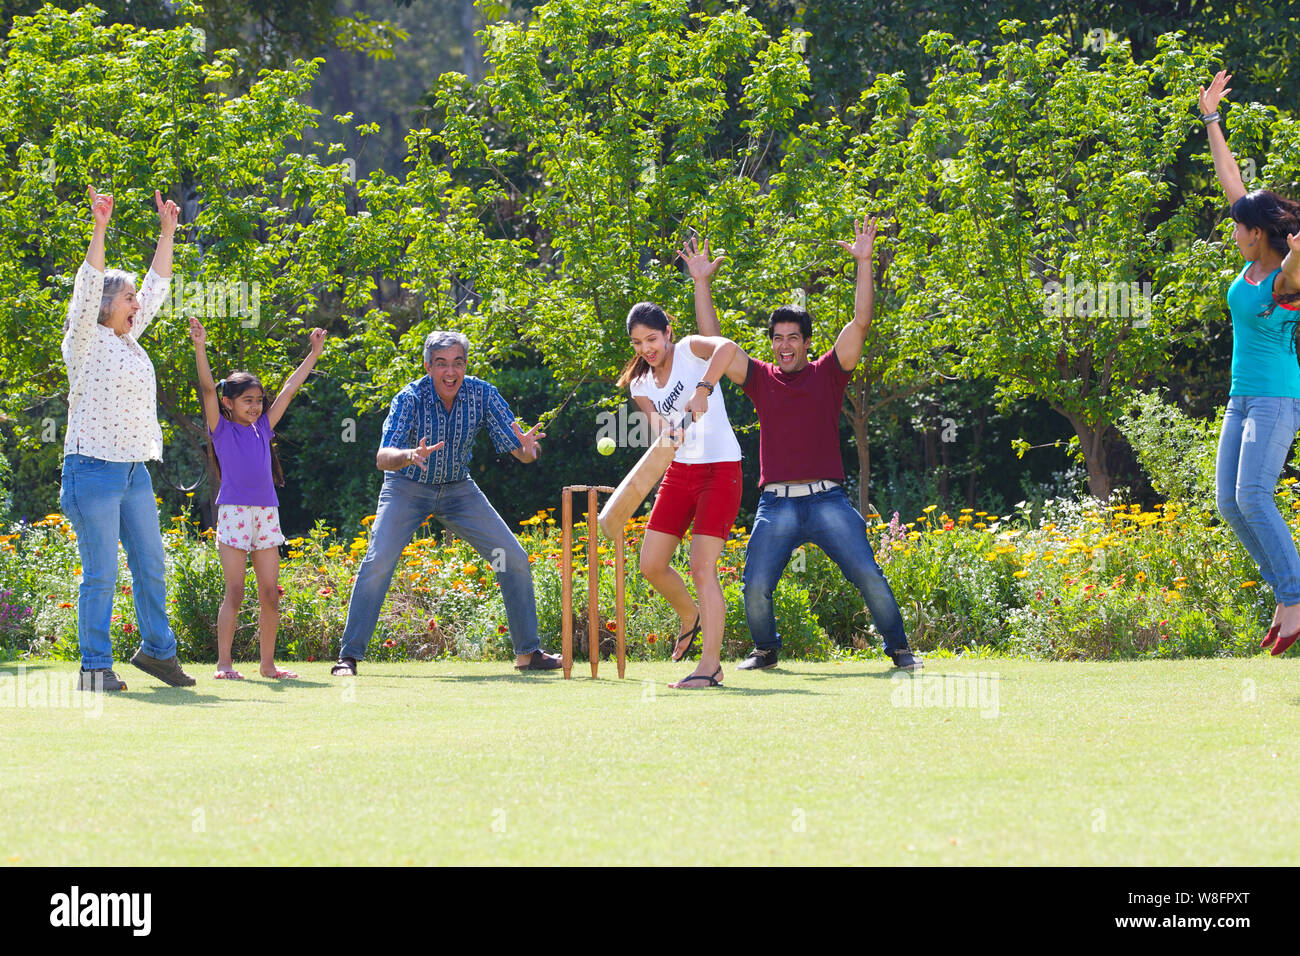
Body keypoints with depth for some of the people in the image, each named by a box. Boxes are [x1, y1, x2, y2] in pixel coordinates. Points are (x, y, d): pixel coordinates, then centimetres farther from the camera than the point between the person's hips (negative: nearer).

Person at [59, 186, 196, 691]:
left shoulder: (129, 341, 15)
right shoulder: (86, 342, -4)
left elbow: (155, 289, 22)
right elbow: (88, 288, -17)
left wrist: (167, 233, 20)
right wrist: (99, 230, -25)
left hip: (135, 470, 7)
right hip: (93, 470, -7)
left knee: (151, 566, 11)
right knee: (101, 573, -6)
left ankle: (157, 649, 24)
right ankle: (95, 667, -1)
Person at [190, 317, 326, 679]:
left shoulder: (262, 429, 15)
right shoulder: (221, 429, 3)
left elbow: (289, 390, 19)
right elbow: (208, 389, -9)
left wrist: (314, 354, 23)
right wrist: (200, 348, -20)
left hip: (266, 514, 5)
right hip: (233, 513, -5)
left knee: (270, 594, 4)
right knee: (235, 592, -7)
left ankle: (268, 663, 11)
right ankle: (224, 663, -3)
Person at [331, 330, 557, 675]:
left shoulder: (482, 394, -17)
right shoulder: (410, 398, -25)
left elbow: (520, 452, -17)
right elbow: (382, 458, -36)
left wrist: (526, 446, -42)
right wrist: (409, 456, -59)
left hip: (458, 488, 3)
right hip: (407, 488, -3)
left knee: (515, 559, -4)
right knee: (378, 562, -22)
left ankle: (527, 652, 10)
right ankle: (349, 656, -14)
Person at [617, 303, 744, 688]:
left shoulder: (689, 350, -7)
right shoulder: (641, 386, 9)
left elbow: (728, 347, -28)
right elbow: (659, 430, -4)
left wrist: (703, 390, -38)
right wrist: (666, 438, -28)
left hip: (719, 471, -7)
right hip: (679, 472, 7)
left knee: (702, 567, -14)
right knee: (651, 564, 5)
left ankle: (711, 665, -14)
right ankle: (690, 618, 35)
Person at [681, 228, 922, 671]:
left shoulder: (828, 374, 9)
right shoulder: (761, 379, 12)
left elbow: (860, 322, 1)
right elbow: (711, 342, 8)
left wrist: (864, 263, -5)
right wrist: (702, 283, 5)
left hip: (828, 501, -1)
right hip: (777, 505, 1)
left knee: (869, 578, -8)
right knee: (755, 587, -8)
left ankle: (899, 649, 7)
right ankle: (766, 650, 18)